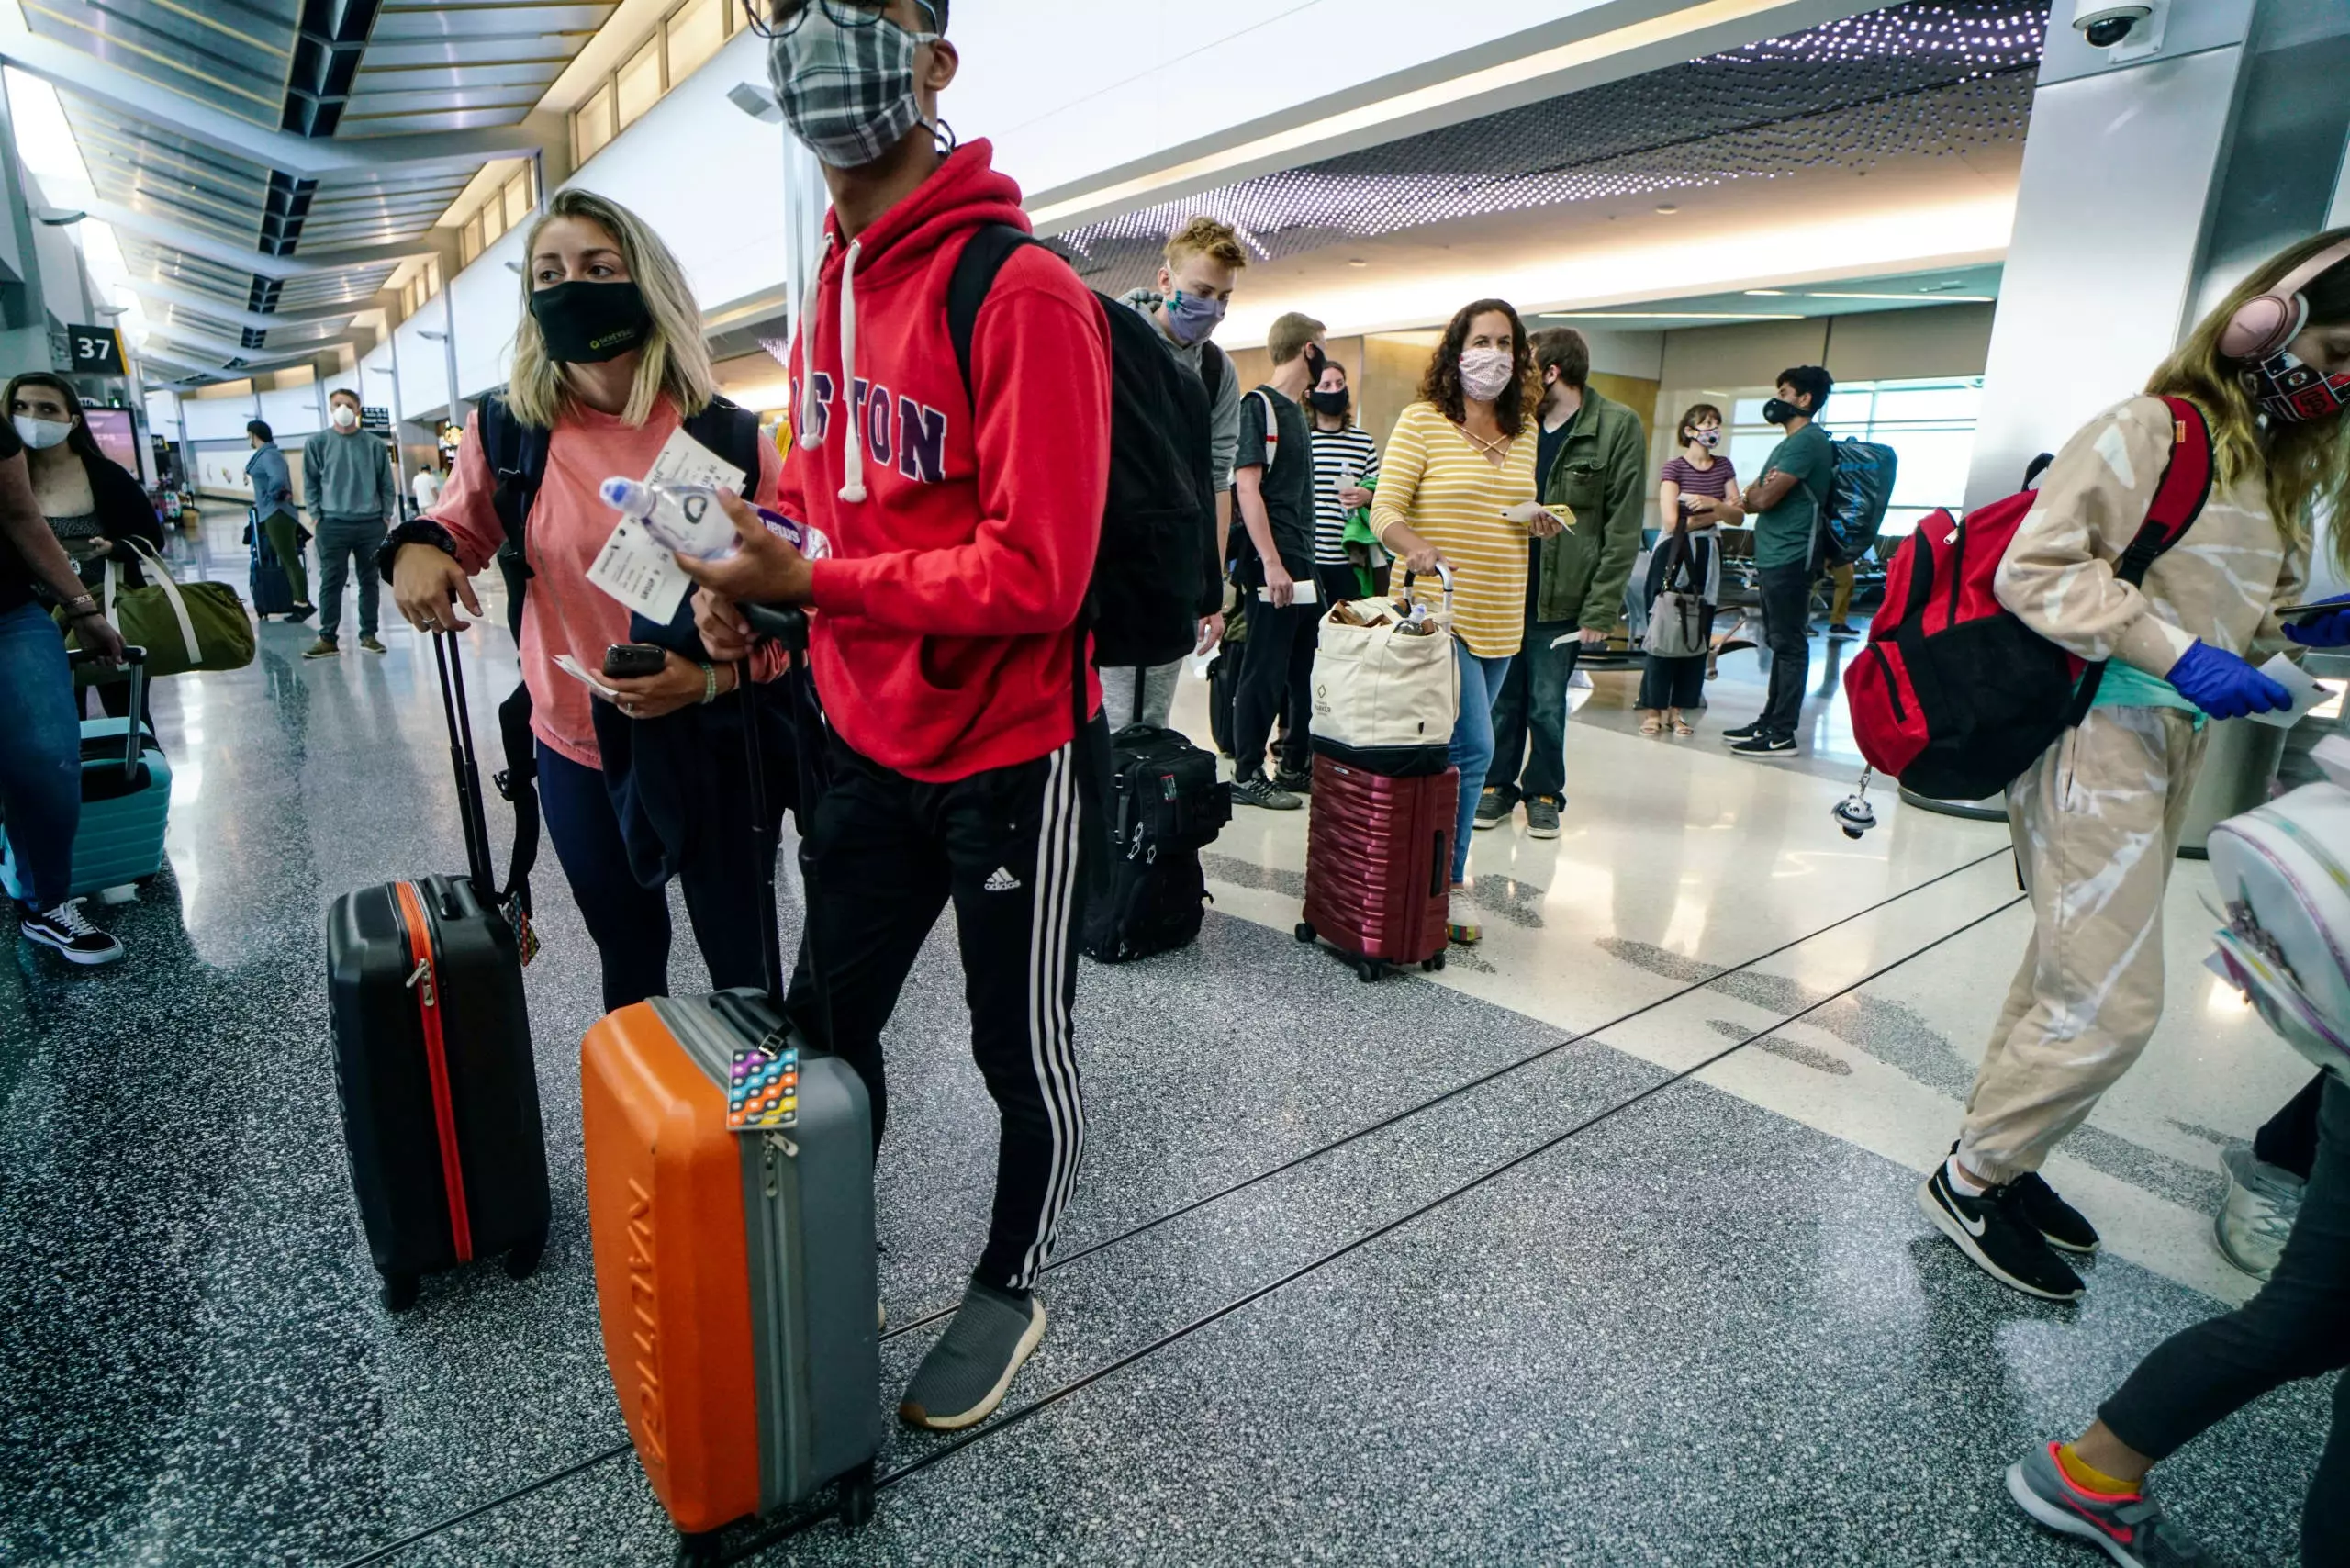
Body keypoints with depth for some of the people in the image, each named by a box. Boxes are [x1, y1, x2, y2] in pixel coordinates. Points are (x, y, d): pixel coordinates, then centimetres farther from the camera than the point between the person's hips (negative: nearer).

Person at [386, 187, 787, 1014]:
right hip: (577, 753, 3)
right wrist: (417, 546, -6)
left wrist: (711, 677, -25)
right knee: (628, 964, 22)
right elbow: (463, 525, 17)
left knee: (741, 971, 9)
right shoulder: (510, 433, -3)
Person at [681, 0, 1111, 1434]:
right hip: (873, 742, 8)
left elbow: (1034, 573, -23)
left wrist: (810, 579, -21)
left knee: (1022, 1049, 12)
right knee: (825, 1023, 19)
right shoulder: (834, 284, 9)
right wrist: (755, 576, 0)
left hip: (1012, 754, -7)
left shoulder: (1021, 293, -17)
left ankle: (1010, 1294, 38)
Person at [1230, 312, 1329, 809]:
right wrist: (1270, 562, -22)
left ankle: (1296, 766, 22)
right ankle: (1247, 776, 4)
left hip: (1302, 562, 9)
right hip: (1273, 563, -9)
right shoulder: (1259, 404, -8)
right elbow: (1246, 488, -16)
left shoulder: (1293, 410, 18)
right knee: (1265, 669, -4)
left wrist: (1304, 560, 16)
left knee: (1303, 666, 12)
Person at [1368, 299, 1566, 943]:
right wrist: (1421, 549, -31)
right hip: (1439, 611, -6)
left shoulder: (1524, 431, 14)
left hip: (1500, 620, 7)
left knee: (1460, 747, 12)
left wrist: (1539, 522, 4)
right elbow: (1385, 510, -11)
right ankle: (1447, 886, 0)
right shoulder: (1422, 421, -4)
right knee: (1470, 748, -13)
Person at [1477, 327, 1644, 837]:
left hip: (1562, 598, -3)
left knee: (1547, 705, 5)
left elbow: (1623, 529, -7)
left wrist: (1602, 607, -12)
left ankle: (1543, 793, 22)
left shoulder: (1618, 427, -4)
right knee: (1501, 698, 9)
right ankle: (1498, 785, 24)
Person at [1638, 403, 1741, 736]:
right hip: (1674, 555, -5)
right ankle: (1652, 708, 3)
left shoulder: (1724, 466, 9)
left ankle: (1677, 709, 11)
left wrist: (1711, 504, -16)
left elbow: (1739, 515, 3)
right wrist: (1719, 512, -5)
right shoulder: (1674, 466, -6)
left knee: (1698, 636, 3)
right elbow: (1672, 522, -16)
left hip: (1707, 556, 5)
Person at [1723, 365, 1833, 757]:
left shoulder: (1807, 441, -12)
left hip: (1789, 559, -10)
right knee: (1780, 644, 15)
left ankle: (1782, 733, -3)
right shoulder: (1791, 442, 21)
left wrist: (1750, 496, 3)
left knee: (1789, 645, -6)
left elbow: (1765, 498, -19)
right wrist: (1754, 495, -6)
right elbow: (1753, 497, 17)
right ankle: (1770, 721, 22)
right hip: (1773, 558, 10)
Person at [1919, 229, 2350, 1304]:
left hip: (2171, 744, 9)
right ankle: (1972, 1180, 10)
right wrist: (2178, 657, -23)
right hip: (2097, 737, -9)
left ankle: (1995, 1156, 29)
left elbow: (2226, 613, 22)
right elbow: (2034, 570, -19)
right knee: (2111, 1002, -7)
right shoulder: (2156, 429, -9)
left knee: (2067, 976, 15)